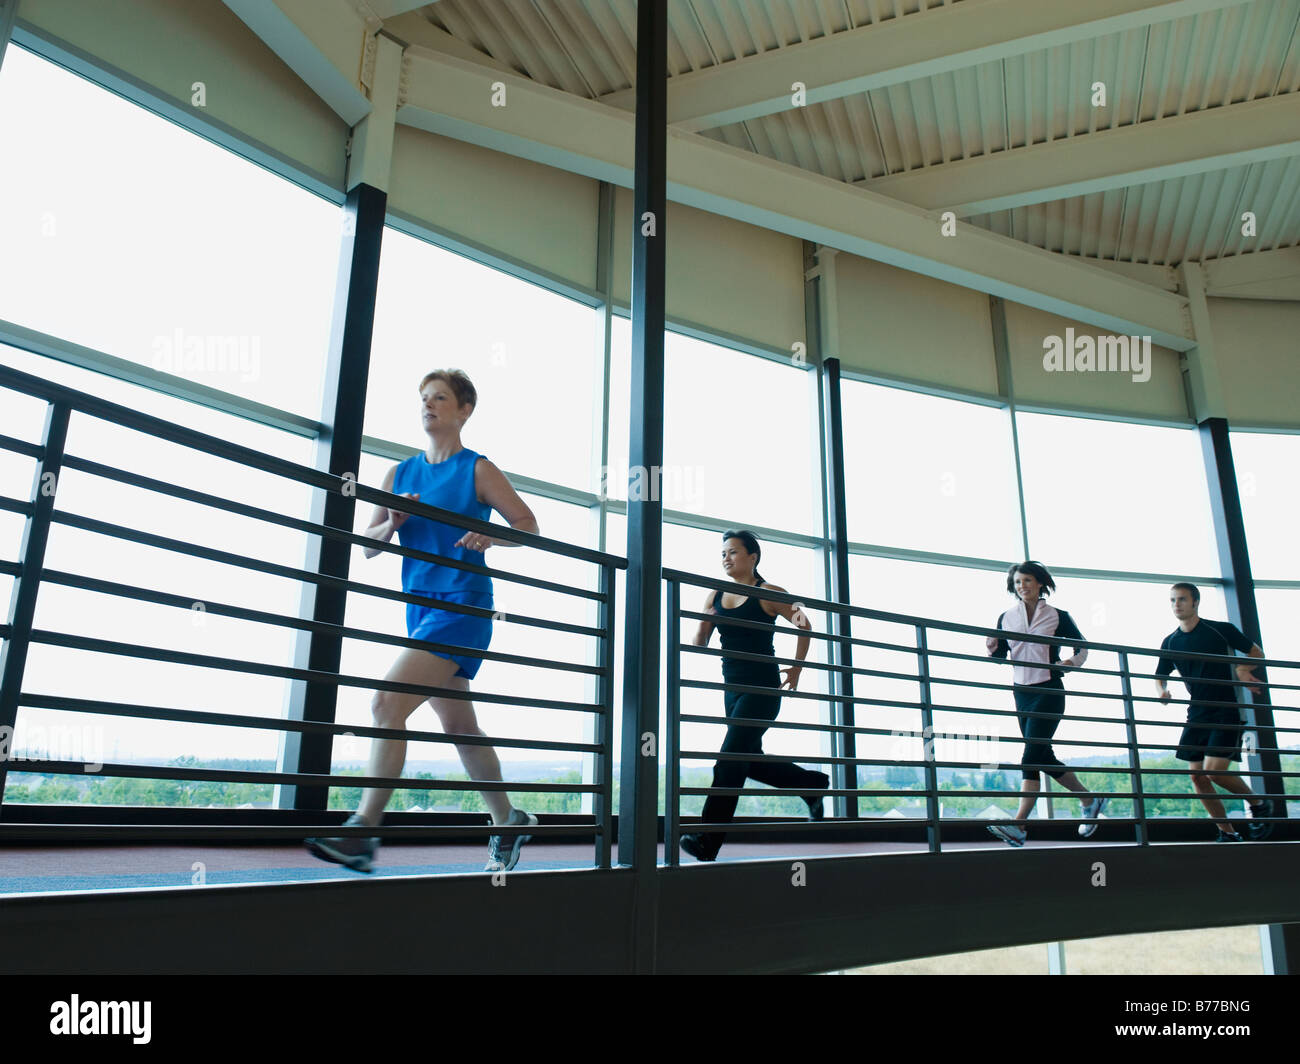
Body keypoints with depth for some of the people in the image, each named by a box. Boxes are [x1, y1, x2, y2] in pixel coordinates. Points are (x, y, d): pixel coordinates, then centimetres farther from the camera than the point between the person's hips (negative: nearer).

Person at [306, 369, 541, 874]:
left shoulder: (478, 470, -2)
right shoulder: (400, 474, 13)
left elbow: (528, 525, 1)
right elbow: (368, 545, 14)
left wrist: (489, 537, -17)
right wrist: (392, 523, -6)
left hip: (462, 607, -7)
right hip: (419, 607, 7)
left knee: (387, 703, -19)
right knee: (460, 727, 14)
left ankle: (363, 831, -13)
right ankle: (508, 820, 31)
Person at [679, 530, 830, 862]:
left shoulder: (768, 593, -5)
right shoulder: (716, 596, 10)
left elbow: (803, 626, 2)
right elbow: (700, 642, 7)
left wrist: (796, 669, -5)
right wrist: (704, 624, -15)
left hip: (762, 688, -7)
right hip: (732, 687, 7)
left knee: (730, 758, -14)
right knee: (751, 762, 15)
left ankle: (708, 841, -11)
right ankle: (813, 783, 36)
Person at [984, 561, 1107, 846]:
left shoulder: (1057, 616, 0)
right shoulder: (1006, 618, 9)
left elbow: (1082, 646, 9)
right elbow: (1000, 657, 10)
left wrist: (1073, 662, -10)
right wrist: (992, 648, -12)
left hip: (1049, 692, -5)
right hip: (1021, 693, 5)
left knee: (1031, 757, -14)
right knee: (1044, 758, 10)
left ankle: (1018, 825, -16)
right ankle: (1089, 800, 31)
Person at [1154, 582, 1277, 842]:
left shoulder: (1221, 630, -4)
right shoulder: (1170, 642, 7)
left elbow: (1256, 653, 8)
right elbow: (1160, 676, 16)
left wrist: (1243, 669, -12)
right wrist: (1162, 691, -6)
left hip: (1225, 713, -5)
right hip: (1197, 714, 5)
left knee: (1214, 770, -16)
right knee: (1197, 775, -1)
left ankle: (1260, 803, 12)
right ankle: (1227, 833, 10)